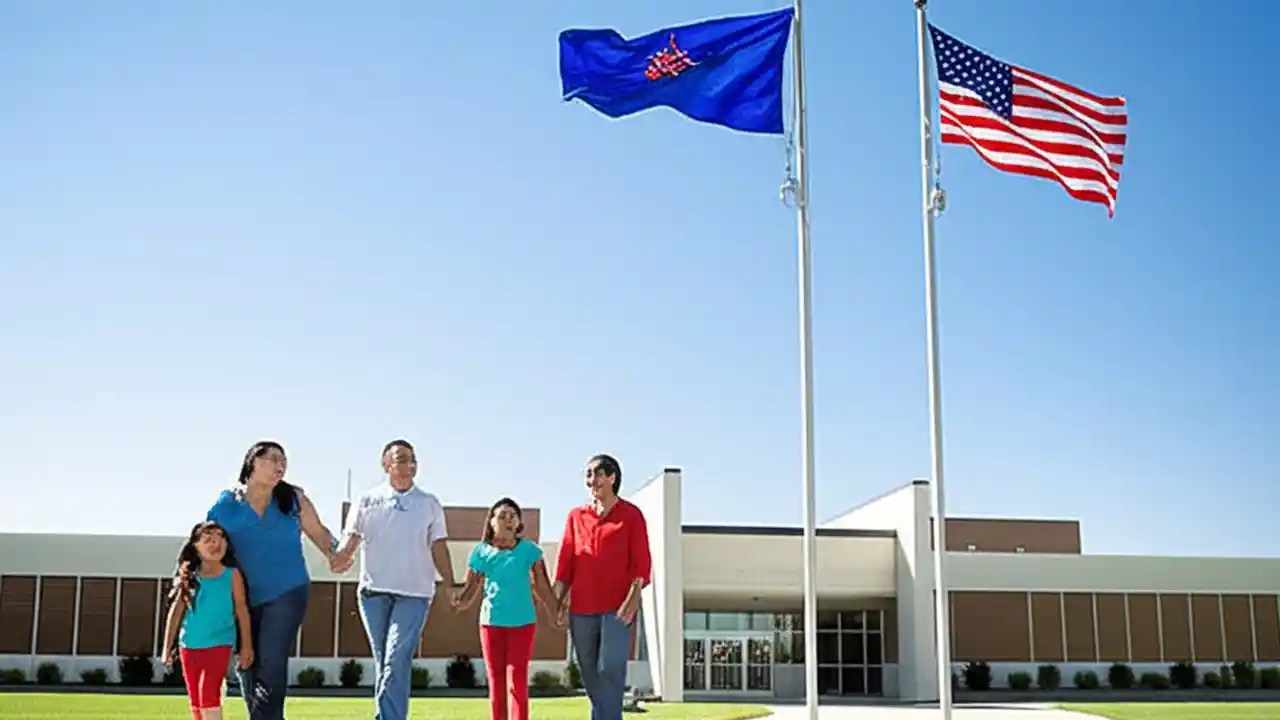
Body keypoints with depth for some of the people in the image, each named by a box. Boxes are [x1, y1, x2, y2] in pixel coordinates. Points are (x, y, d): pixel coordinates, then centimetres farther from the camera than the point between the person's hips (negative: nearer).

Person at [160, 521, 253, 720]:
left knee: (209, 696, -14)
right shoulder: (190, 578, 0)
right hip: (189, 646, 3)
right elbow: (175, 613, 5)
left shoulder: (232, 575, -5)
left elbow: (241, 609, -1)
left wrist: (246, 646, -1)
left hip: (219, 644, -3)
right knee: (196, 700, 12)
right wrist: (167, 647, 4)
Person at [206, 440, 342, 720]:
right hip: (243, 597, 2)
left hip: (287, 593, -2)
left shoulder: (293, 499, -1)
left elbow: (318, 532, 7)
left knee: (271, 662, -13)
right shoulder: (226, 504, -3)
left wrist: (335, 555, -10)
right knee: (247, 664, 9)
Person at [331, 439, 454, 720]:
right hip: (373, 590, 2)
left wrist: (451, 586, 0)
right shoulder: (368, 500, 6)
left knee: (396, 662, -13)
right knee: (383, 662, 7)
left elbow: (438, 547, 8)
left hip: (413, 592, -1)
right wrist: (340, 558, -19)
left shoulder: (430, 503, 7)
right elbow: (351, 538, 3)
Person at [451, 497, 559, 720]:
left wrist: (557, 614, -7)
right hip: (491, 622, 2)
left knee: (517, 681, -7)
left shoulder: (529, 550, -2)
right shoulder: (481, 551, 0)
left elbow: (542, 587, 0)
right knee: (496, 682, 7)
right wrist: (460, 602, -20)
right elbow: (471, 588, 1)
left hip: (522, 622, -1)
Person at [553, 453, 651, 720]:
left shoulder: (631, 515, 3)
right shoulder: (576, 516, 14)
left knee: (611, 668, -16)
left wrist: (633, 597, -15)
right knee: (590, 674, 8)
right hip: (581, 608, 4)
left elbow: (641, 561, -2)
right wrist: (559, 599, 3)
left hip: (617, 607, -4)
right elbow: (565, 561, 13)